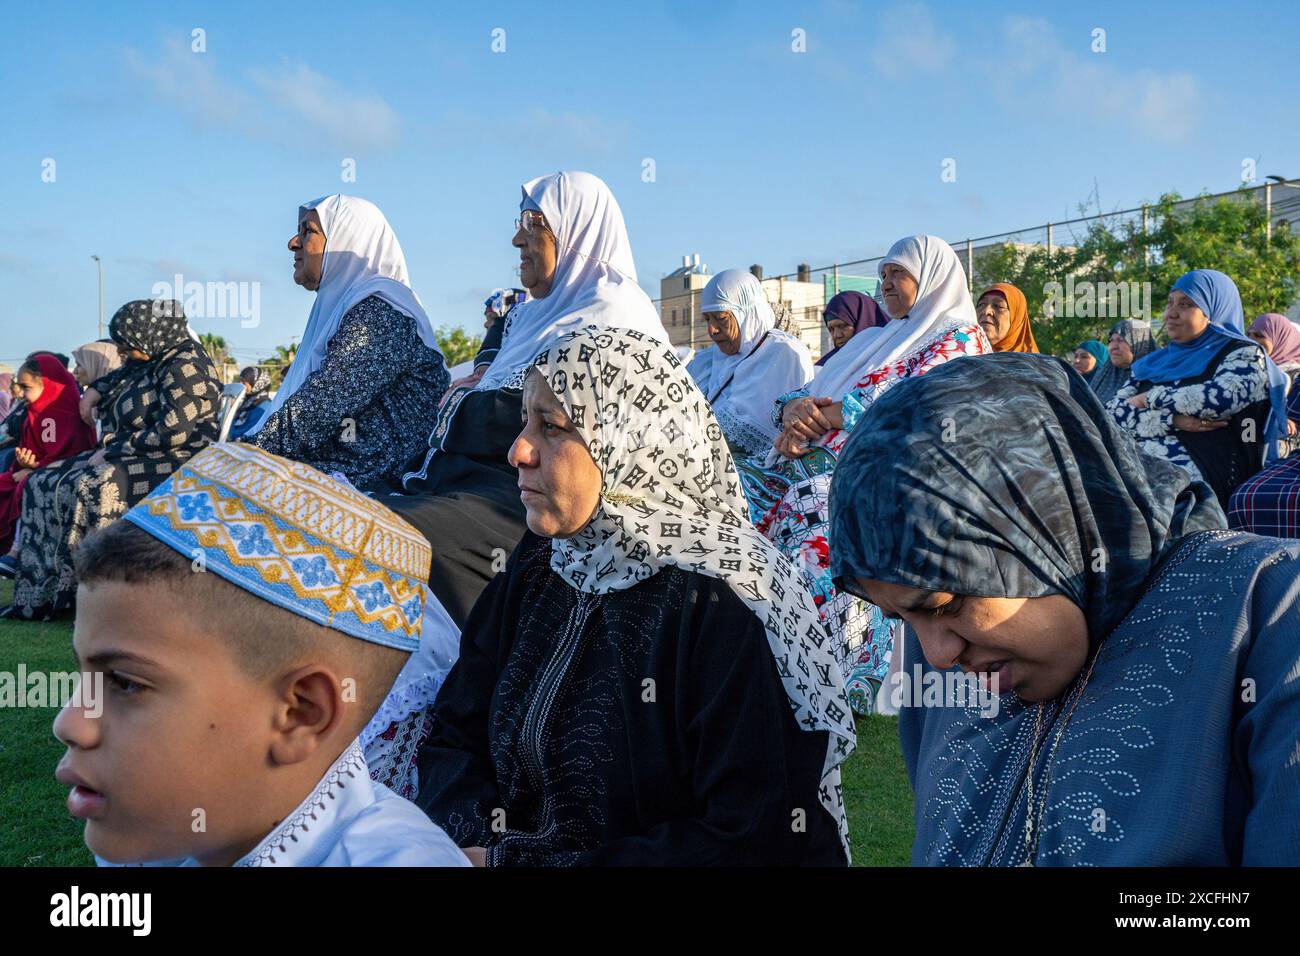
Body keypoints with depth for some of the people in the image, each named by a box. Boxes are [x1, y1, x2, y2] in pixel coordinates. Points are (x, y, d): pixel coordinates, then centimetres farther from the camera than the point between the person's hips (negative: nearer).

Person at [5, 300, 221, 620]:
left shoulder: (185, 366, -14)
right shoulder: (154, 360, 15)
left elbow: (173, 432, -24)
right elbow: (121, 376, 41)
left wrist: (114, 450, -18)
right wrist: (96, 390, 21)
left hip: (174, 462, -11)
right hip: (124, 456, 11)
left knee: (90, 487, -33)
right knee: (43, 483, 0)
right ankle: (39, 595, -8)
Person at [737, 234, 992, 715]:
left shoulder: (961, 336, 8)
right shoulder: (872, 340, 32)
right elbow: (806, 391, 24)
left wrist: (824, 416, -7)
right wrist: (794, 408, -1)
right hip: (807, 459, 8)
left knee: (817, 536, -35)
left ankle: (845, 688, -27)